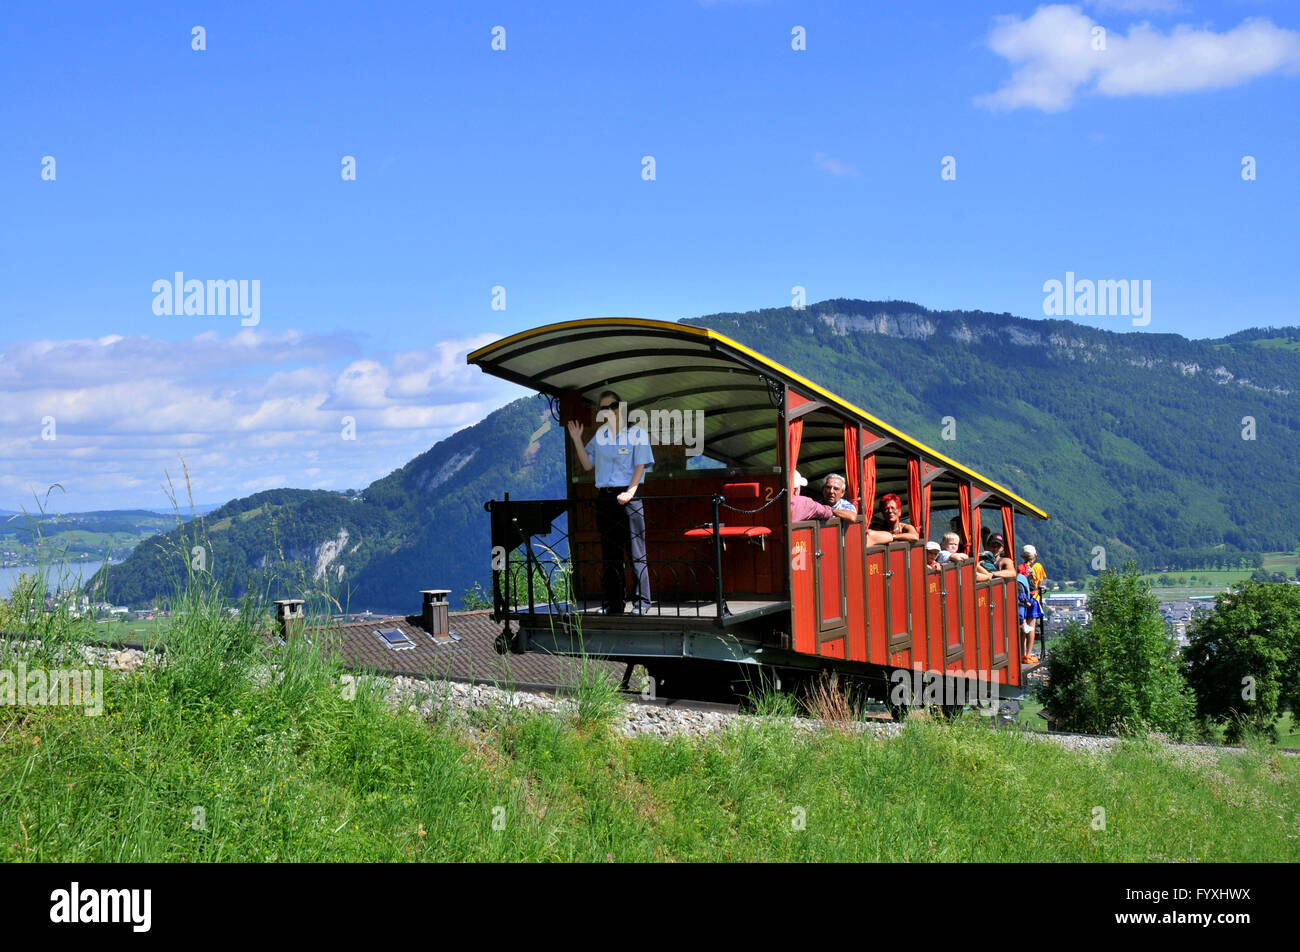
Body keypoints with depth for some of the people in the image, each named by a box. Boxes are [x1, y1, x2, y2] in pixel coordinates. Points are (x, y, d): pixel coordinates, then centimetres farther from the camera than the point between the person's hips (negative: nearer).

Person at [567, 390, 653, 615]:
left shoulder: (636, 433, 2)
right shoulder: (600, 436, 15)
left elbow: (640, 465, -5)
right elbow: (588, 464, 15)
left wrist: (630, 491, -18)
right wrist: (577, 440, 6)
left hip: (628, 497, -5)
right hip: (604, 499, 5)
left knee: (636, 553, -6)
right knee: (609, 554, 7)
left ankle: (642, 603, -3)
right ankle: (613, 604, 12)